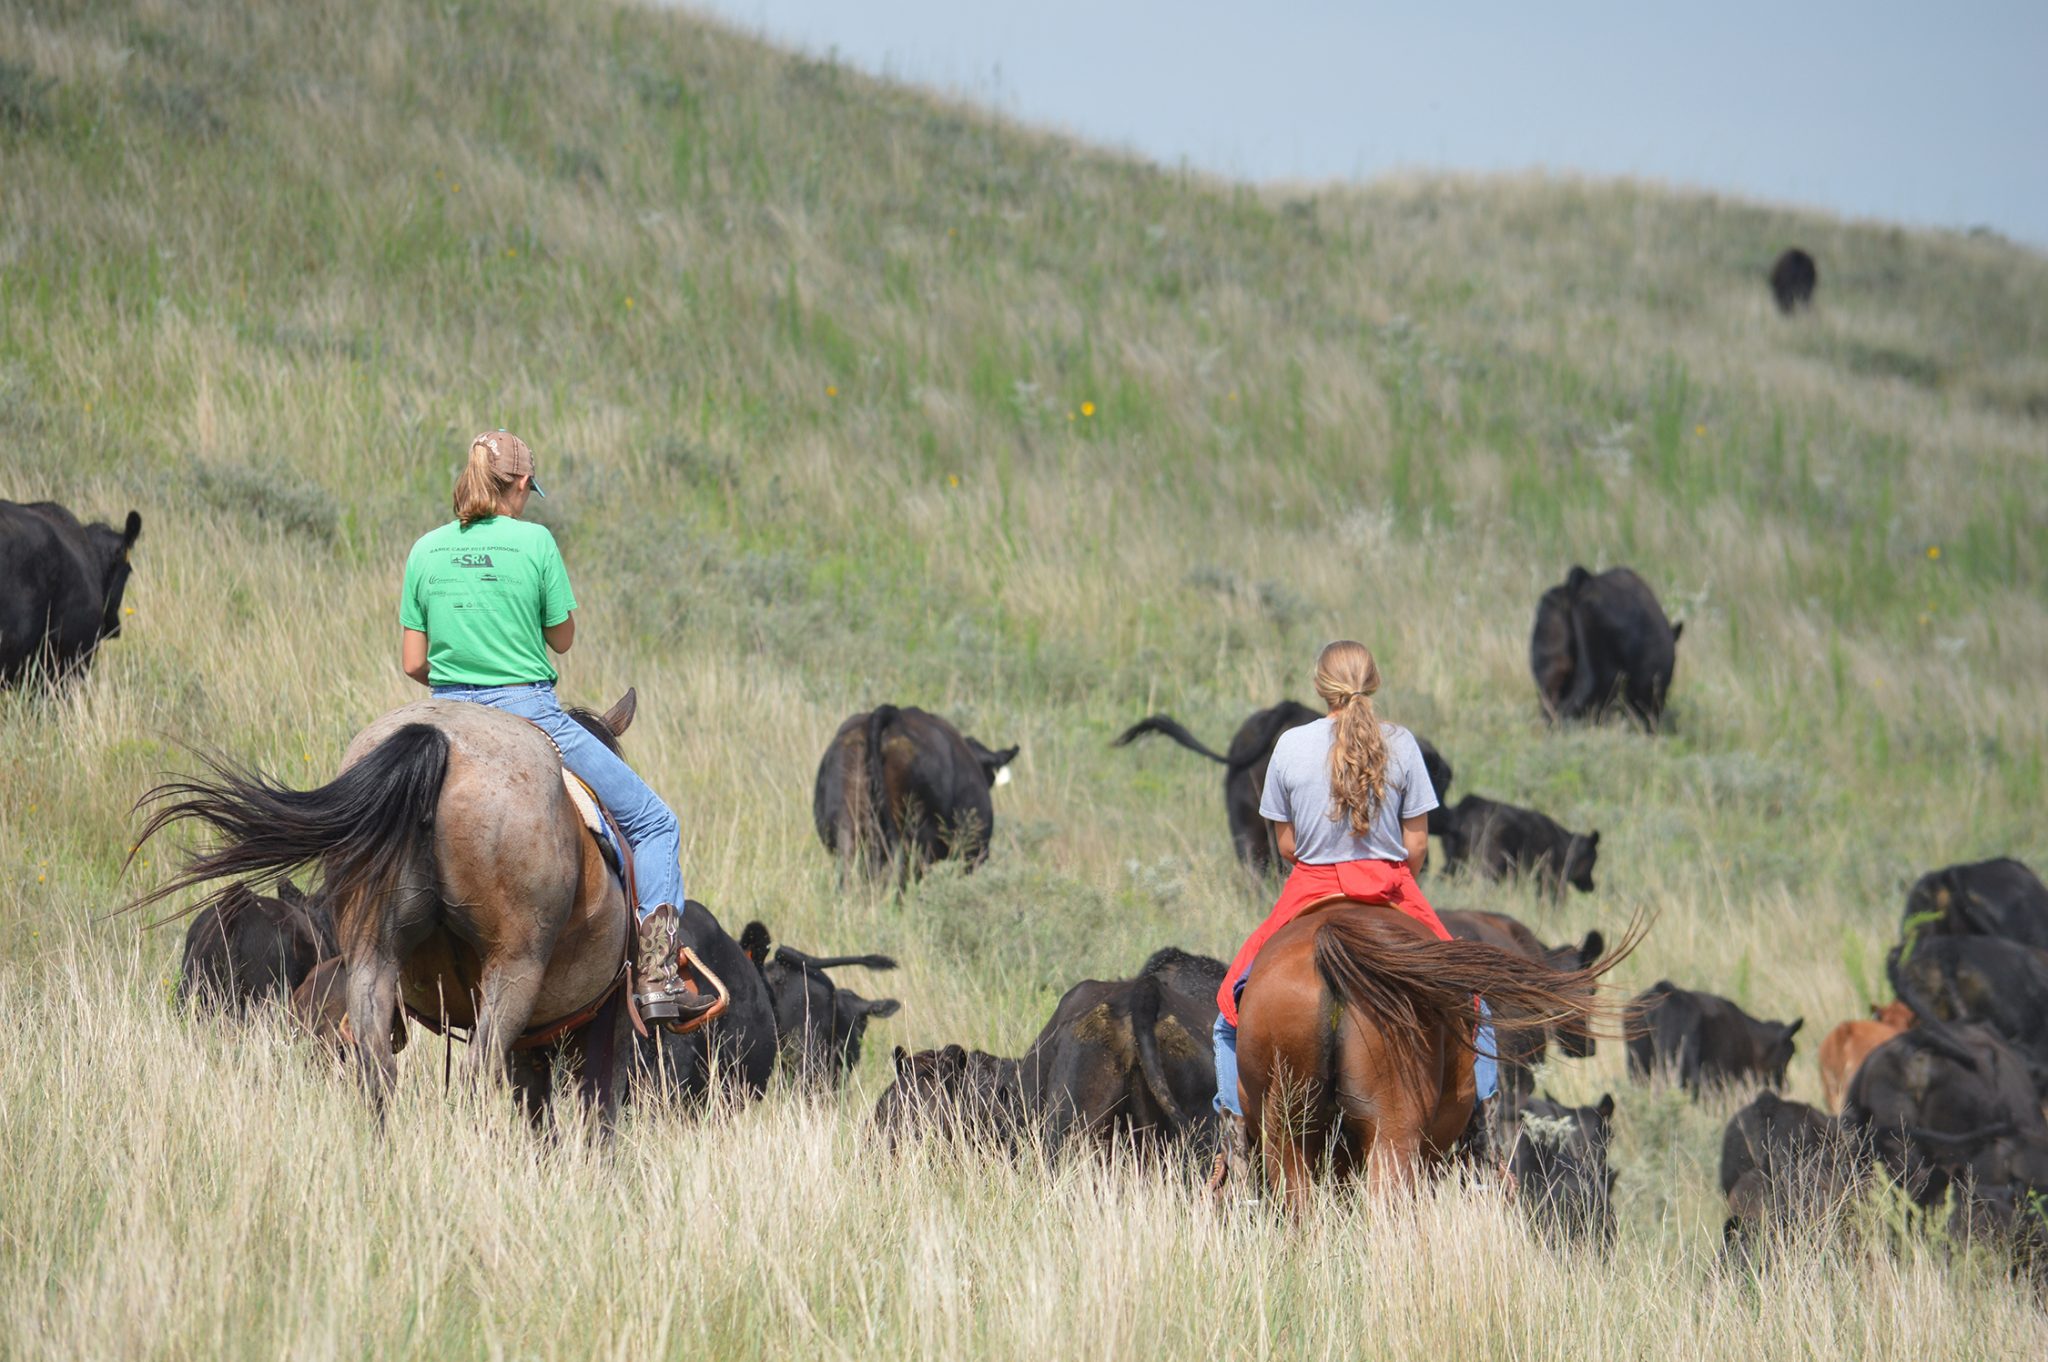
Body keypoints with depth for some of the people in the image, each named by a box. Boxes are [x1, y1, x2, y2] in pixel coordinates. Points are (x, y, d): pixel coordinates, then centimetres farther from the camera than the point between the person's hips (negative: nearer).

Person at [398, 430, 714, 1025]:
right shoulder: (534, 541, -8)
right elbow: (563, 637, 2)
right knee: (653, 823, 8)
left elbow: (412, 663, 4)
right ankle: (656, 974, -4)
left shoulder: (426, 550, 3)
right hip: (528, 711, -4)